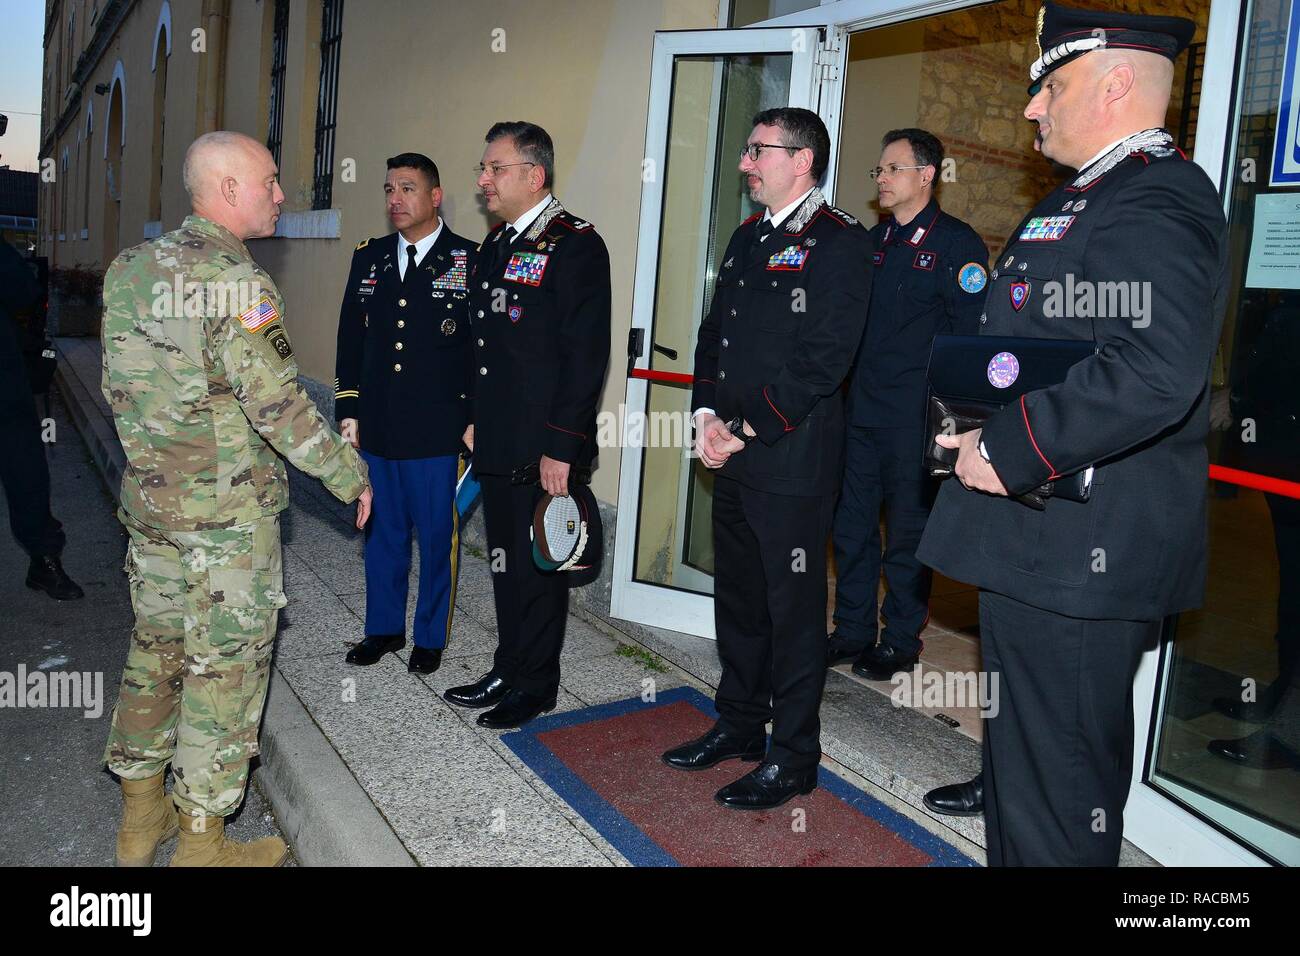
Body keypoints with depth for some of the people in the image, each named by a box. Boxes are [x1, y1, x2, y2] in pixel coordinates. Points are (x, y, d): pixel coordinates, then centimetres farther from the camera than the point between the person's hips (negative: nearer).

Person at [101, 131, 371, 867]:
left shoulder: (131, 268, 7)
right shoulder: (238, 283, -18)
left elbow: (119, 388, 12)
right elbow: (277, 403, -21)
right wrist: (351, 476, -11)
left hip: (149, 500, 8)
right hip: (227, 511, -8)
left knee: (156, 649, 18)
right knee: (226, 667, 4)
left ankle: (141, 816, 33)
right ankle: (202, 842, 16)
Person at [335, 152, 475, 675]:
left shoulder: (468, 261, -5)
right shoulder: (369, 258, 9)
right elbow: (350, 340, 13)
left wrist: (474, 419, -8)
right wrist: (348, 411, 9)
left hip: (438, 434, -4)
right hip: (377, 430, 4)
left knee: (436, 537, 7)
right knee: (381, 533, 15)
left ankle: (430, 637, 24)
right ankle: (383, 627, 32)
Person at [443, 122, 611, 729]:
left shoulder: (575, 245, -13)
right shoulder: (495, 245, 15)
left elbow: (586, 355, -18)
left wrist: (562, 448, -20)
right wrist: (476, 420, 17)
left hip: (545, 450, -8)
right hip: (498, 446, 8)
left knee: (538, 567, 4)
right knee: (506, 563, 17)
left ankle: (535, 686, 21)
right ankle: (508, 672, 32)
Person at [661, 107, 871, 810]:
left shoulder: (839, 243, -10)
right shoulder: (748, 237, 17)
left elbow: (824, 361, -18)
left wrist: (746, 429, -16)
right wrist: (707, 415, 1)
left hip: (793, 460, -8)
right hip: (732, 457, 8)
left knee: (794, 609, 3)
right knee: (737, 599, 17)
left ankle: (794, 758, 17)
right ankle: (739, 724, 34)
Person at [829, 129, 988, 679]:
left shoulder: (957, 244, -6)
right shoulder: (874, 240, 14)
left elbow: (971, 335, -10)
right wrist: (844, 384, 11)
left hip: (916, 420, -6)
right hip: (861, 410, 7)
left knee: (908, 533, 5)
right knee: (852, 526, 11)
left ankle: (900, 642, 19)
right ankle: (853, 631, 26)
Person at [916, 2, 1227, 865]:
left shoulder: (1156, 201, -15)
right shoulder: (1087, 198, 18)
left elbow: (1154, 372, -30)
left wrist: (1007, 451, -21)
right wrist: (984, 431, 12)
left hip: (1073, 556, -10)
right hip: (1051, 543, 11)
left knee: (1053, 789, 1)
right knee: (1032, 754, 23)